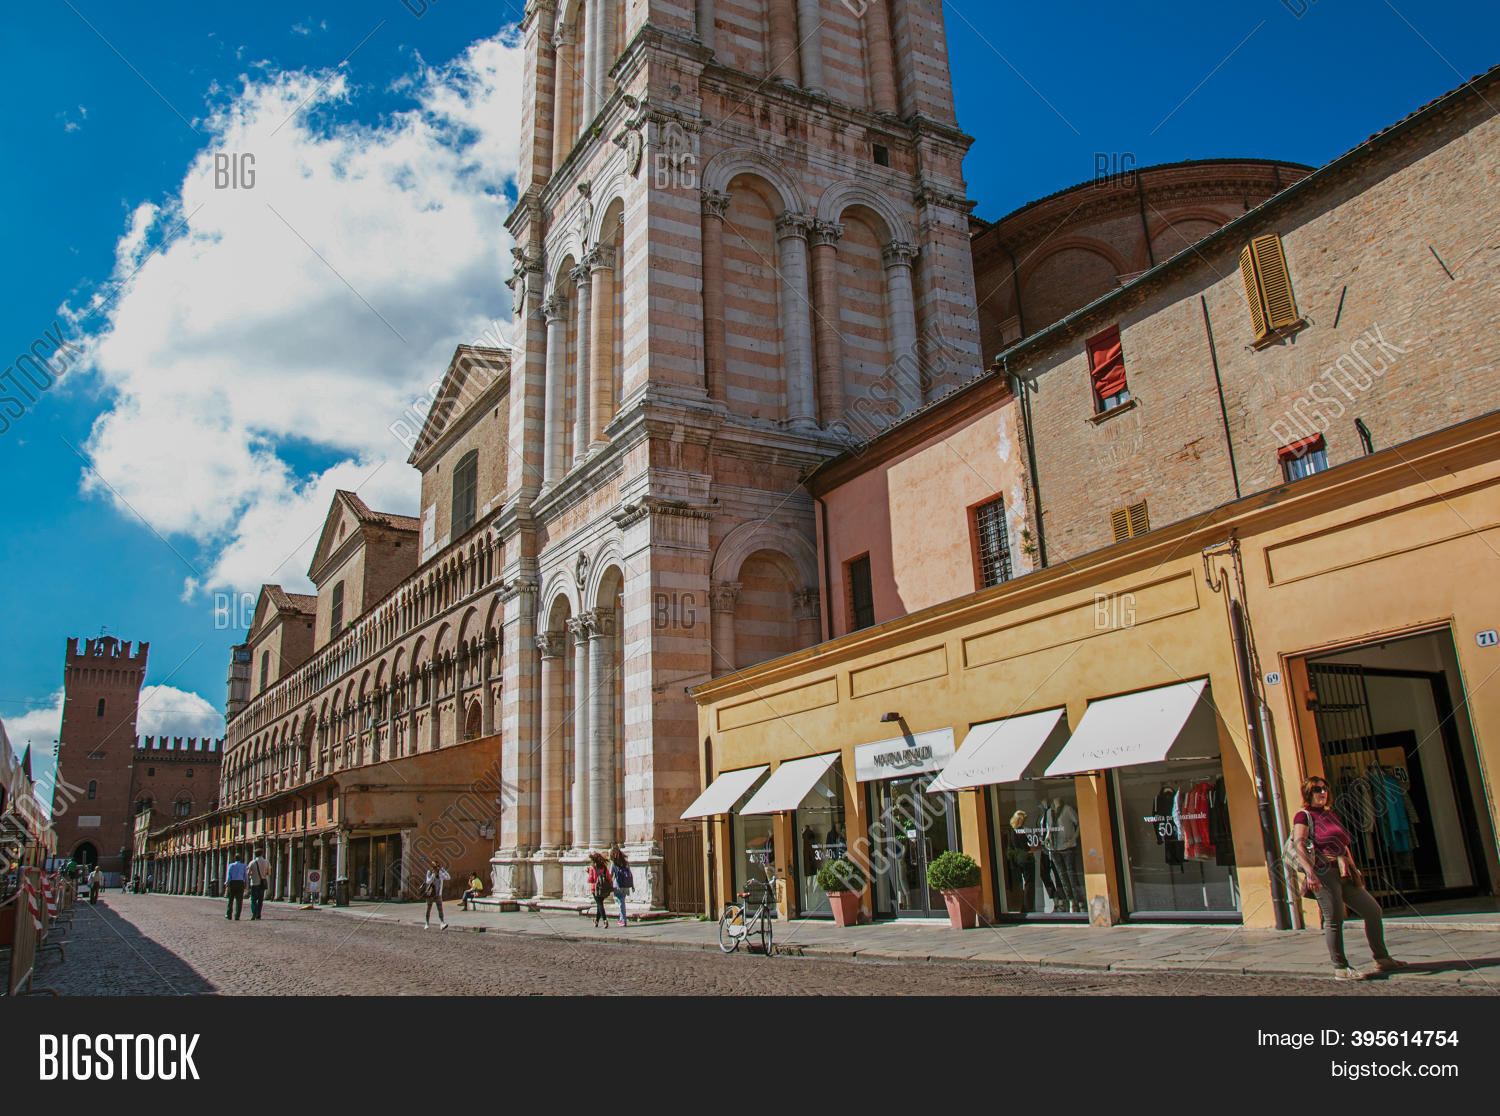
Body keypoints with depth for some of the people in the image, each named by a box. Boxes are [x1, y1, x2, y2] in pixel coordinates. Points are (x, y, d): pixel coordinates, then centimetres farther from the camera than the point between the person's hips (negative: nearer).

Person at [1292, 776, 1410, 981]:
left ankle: (1382, 960, 21)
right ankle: (1340, 969, 2)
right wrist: (1311, 873, -24)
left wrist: (1353, 869, 23)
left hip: (1343, 873, 8)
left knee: (1373, 910, 9)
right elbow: (1299, 846, -14)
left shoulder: (1330, 814, 21)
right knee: (1334, 919, -6)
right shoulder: (1303, 816, -4)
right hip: (1323, 873, -8)